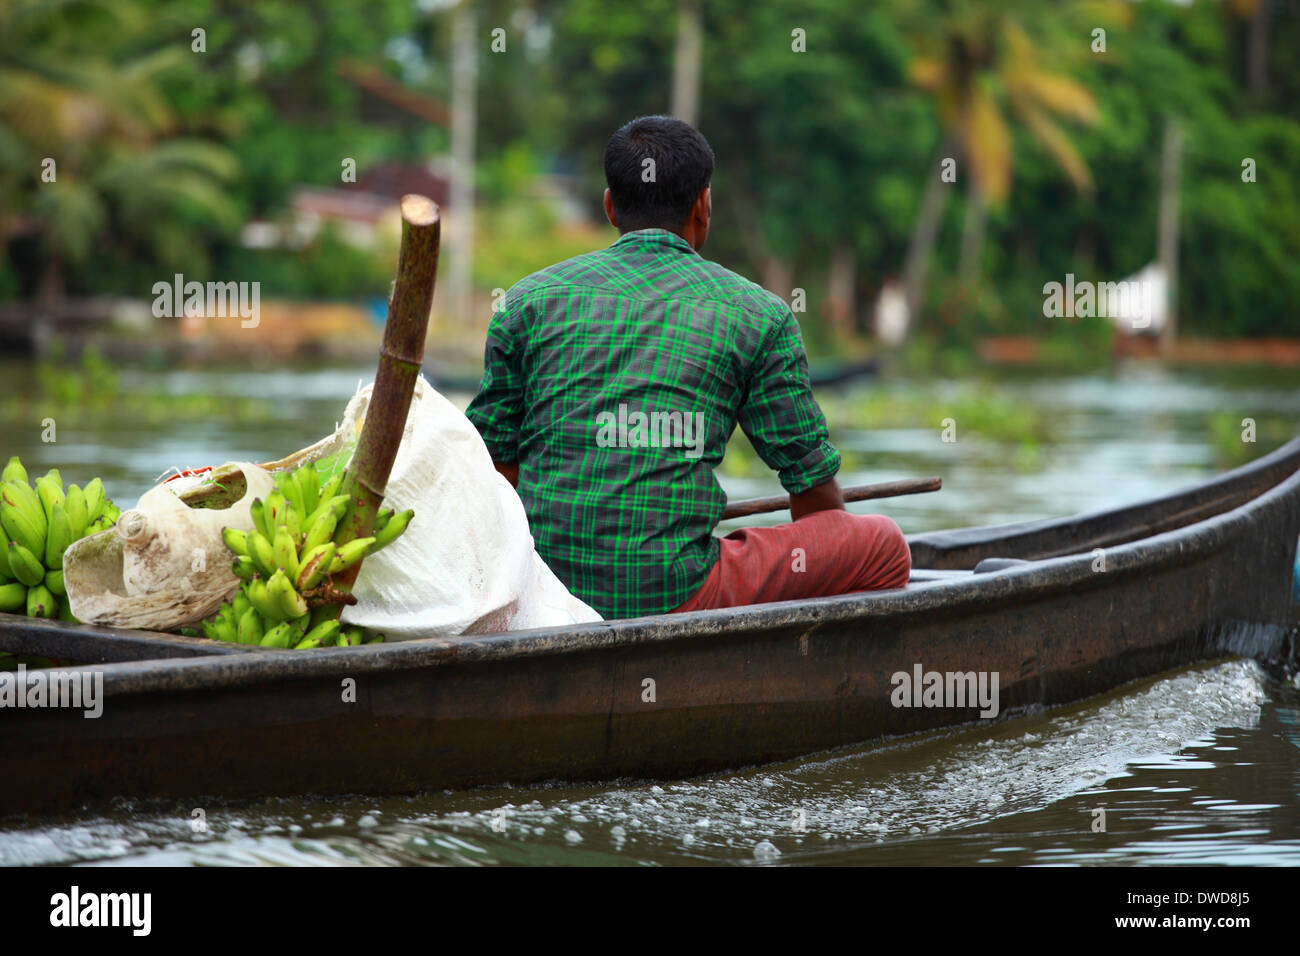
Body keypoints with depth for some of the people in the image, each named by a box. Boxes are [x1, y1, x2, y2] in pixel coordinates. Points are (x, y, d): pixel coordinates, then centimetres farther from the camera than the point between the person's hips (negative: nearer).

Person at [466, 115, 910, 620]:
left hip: (543, 597, 5)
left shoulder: (529, 300, 9)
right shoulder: (756, 314, 4)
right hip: (675, 598, -5)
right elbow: (814, 489, 9)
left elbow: (492, 463, 12)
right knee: (882, 545, 15)